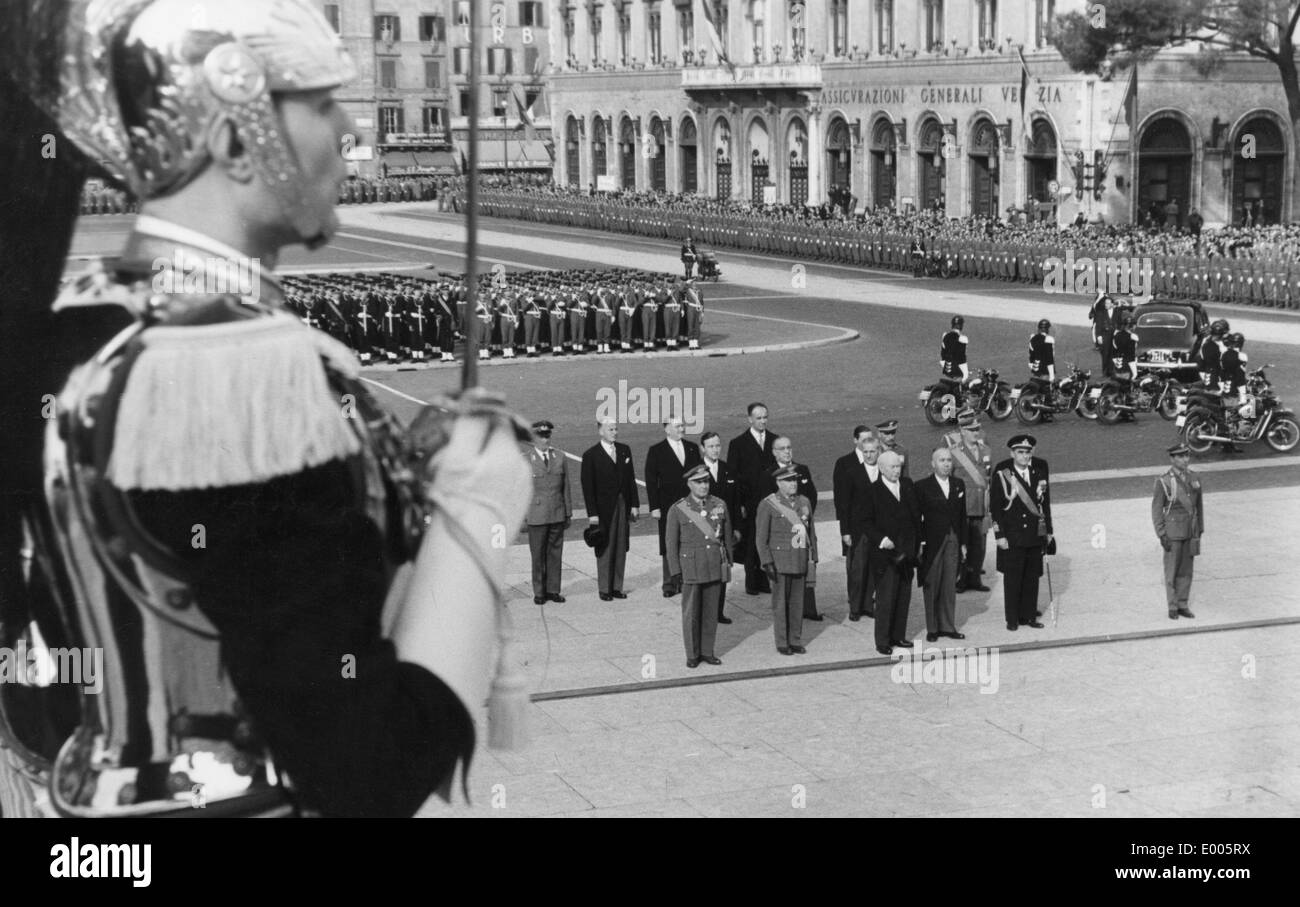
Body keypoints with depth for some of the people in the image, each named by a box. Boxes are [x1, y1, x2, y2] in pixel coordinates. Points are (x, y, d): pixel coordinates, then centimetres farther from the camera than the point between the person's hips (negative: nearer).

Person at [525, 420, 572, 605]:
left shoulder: (560, 457, 9)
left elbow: (566, 486, 11)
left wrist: (568, 513, 9)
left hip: (557, 515, 3)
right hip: (536, 515, -3)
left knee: (555, 553, 5)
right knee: (538, 555, 2)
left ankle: (553, 590, 14)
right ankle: (539, 592, 10)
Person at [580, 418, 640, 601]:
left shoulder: (624, 450, 8)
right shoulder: (591, 455, -6)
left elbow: (631, 479, 11)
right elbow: (587, 486, -7)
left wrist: (634, 504, 5)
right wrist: (592, 513, -12)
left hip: (623, 505, 4)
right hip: (604, 508, -4)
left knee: (621, 548, 6)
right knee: (605, 549, 2)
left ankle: (617, 587, 13)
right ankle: (604, 589, 10)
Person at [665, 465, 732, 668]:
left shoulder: (719, 505, 4)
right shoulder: (677, 510, -5)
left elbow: (727, 536, 12)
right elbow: (672, 542, -2)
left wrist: (728, 562, 10)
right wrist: (676, 571, -5)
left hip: (715, 566, 3)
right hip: (691, 567, -3)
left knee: (711, 611, 8)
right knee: (691, 613, 3)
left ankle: (707, 651, 19)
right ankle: (692, 655, 13)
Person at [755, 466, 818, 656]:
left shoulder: (804, 502, 10)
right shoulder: (768, 504, -6)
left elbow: (811, 531, 15)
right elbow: (761, 537, -6)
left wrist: (813, 557, 10)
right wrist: (767, 562, -12)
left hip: (800, 560, 4)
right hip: (779, 561, -4)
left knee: (797, 602, 8)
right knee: (780, 603, 2)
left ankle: (796, 641, 17)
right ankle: (782, 643, 10)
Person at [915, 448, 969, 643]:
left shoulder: (959, 485, 9)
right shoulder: (923, 487, -5)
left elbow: (962, 516, 11)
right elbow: (917, 517, -5)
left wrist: (963, 542, 7)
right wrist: (919, 544, -11)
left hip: (953, 541, 4)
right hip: (932, 543, -4)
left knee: (950, 586, 7)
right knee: (932, 587, 4)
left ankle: (948, 626, 16)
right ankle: (932, 629, 12)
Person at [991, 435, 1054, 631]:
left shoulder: (1039, 471, 6)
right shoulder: (1002, 475, -7)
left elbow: (1045, 503, 11)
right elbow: (995, 507, -6)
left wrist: (1048, 531, 10)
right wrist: (1000, 535, -11)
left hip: (1036, 535, 4)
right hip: (1012, 537, -4)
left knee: (1032, 578, 9)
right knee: (1012, 579, 2)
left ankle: (1029, 615, 19)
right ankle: (1012, 619, 11)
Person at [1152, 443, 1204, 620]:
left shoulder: (1194, 479, 4)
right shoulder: (1164, 482, -11)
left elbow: (1199, 505, 12)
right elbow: (1156, 510, -9)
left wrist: (1200, 531, 10)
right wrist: (1161, 535, -13)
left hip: (1191, 531, 4)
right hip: (1173, 531, -4)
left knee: (1186, 570, 8)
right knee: (1172, 570, 3)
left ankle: (1182, 605, 17)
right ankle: (1172, 607, 11)